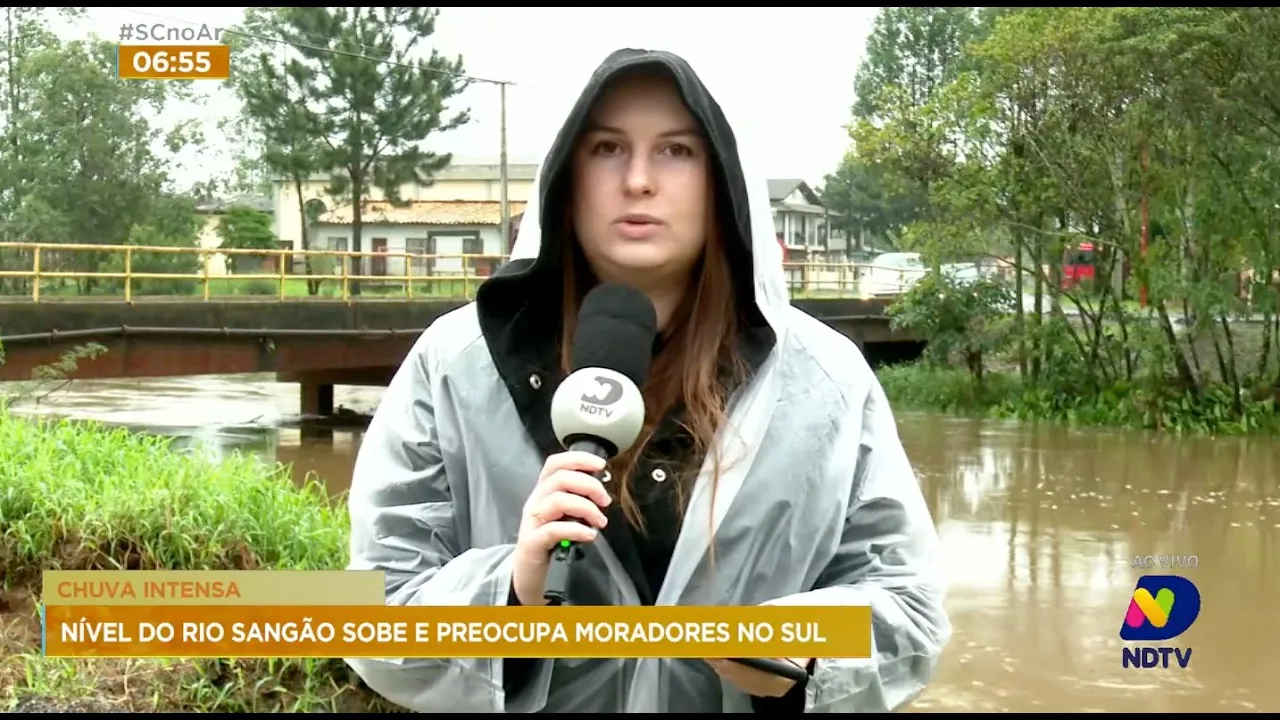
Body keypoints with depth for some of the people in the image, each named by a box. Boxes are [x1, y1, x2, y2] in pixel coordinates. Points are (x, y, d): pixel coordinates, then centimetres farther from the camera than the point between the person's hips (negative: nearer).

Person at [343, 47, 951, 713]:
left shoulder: (826, 374, -7)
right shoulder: (454, 366, -11)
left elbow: (905, 605, -3)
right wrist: (510, 597, -29)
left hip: (764, 693, 1)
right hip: (532, 698, -1)